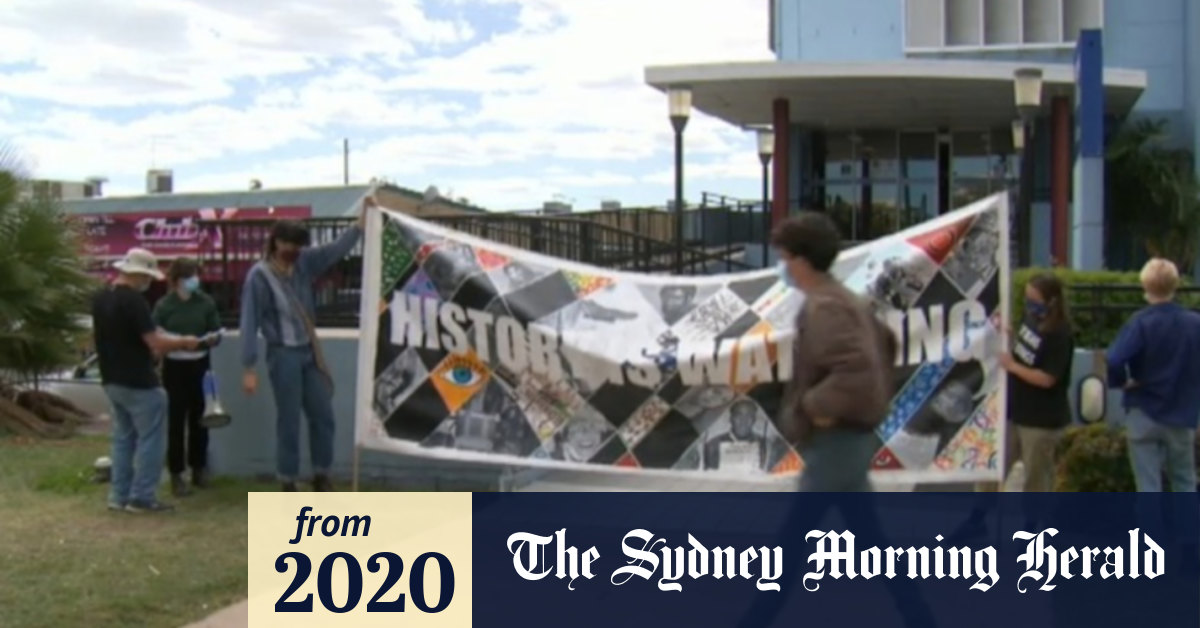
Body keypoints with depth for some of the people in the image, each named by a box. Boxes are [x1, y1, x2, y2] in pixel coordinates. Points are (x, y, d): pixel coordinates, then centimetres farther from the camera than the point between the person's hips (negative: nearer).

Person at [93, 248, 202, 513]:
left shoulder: (101, 298, 8)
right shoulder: (132, 300, -20)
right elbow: (155, 342, -21)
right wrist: (183, 342, -4)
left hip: (112, 380, 9)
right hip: (139, 383, -9)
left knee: (124, 438, 16)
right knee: (149, 439, 0)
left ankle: (120, 495, 17)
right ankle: (141, 497, 1)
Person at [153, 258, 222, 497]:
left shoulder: (206, 302, 2)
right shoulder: (164, 305, -5)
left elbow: (216, 333, 6)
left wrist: (212, 338, -15)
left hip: (200, 366, 3)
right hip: (175, 367, -3)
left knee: (199, 419, 11)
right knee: (176, 421, -1)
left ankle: (199, 468, 24)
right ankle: (176, 474, 5)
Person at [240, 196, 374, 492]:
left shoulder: (303, 262, 1)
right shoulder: (259, 276, -14)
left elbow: (337, 249, 3)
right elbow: (250, 323, -14)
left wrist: (363, 218, -10)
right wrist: (249, 368, -16)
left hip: (310, 351, 6)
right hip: (283, 355, -6)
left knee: (323, 415, 10)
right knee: (288, 421, 1)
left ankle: (321, 477, 24)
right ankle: (288, 483, 13)